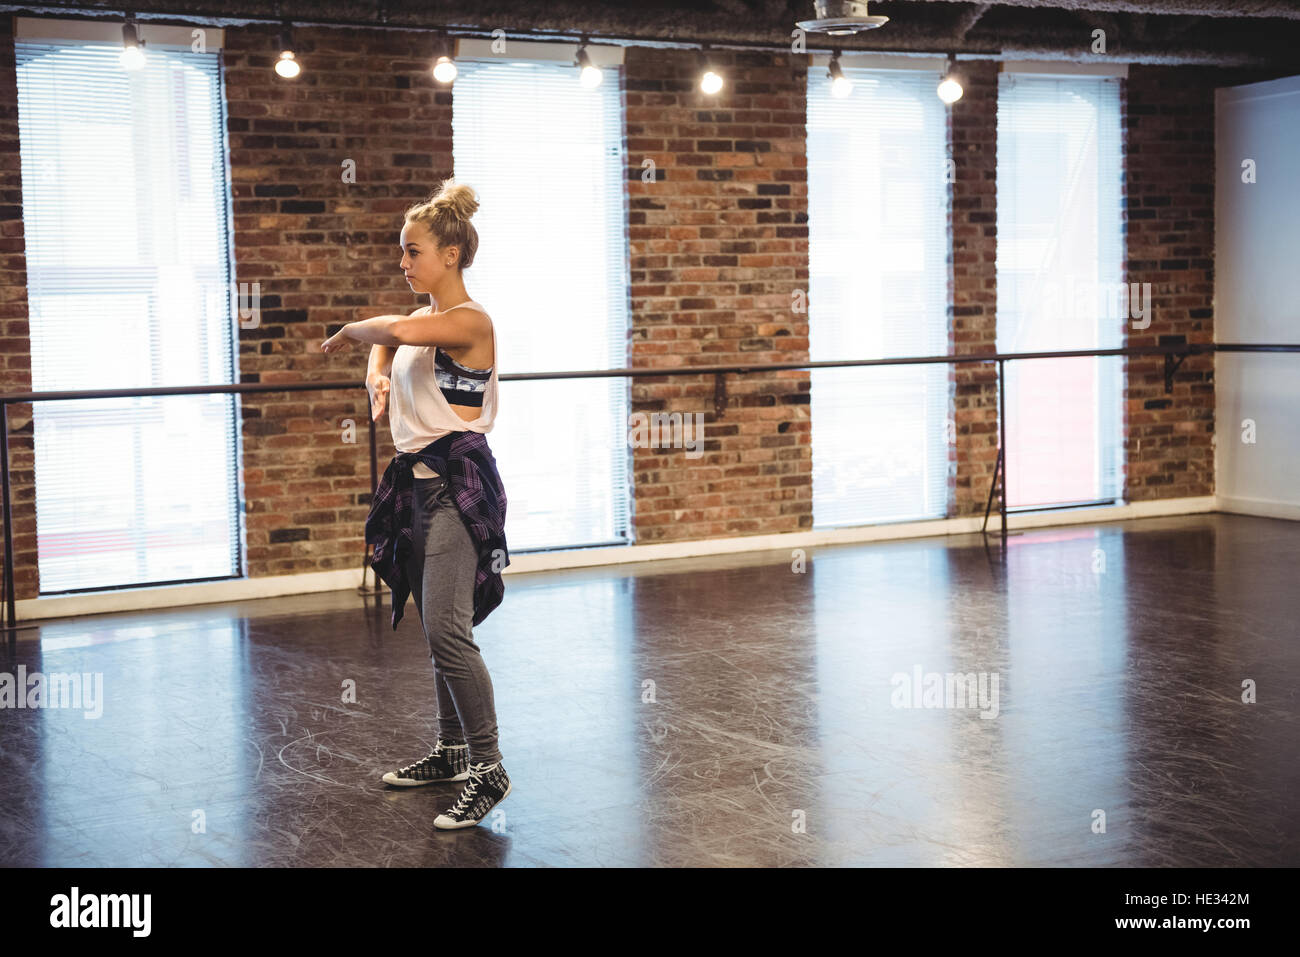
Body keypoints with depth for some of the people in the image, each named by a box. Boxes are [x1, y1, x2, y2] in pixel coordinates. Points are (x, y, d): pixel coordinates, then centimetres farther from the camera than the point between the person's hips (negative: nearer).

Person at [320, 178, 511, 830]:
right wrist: (377, 381, 5)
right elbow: (385, 347, 29)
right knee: (437, 630, 15)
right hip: (418, 481, 9)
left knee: (447, 630, -15)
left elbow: (398, 331, -31)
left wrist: (353, 330, -10)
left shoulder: (471, 321, -14)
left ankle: (489, 769, -7)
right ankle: (452, 751, 27)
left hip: (458, 483, -9)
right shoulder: (420, 324, 13)